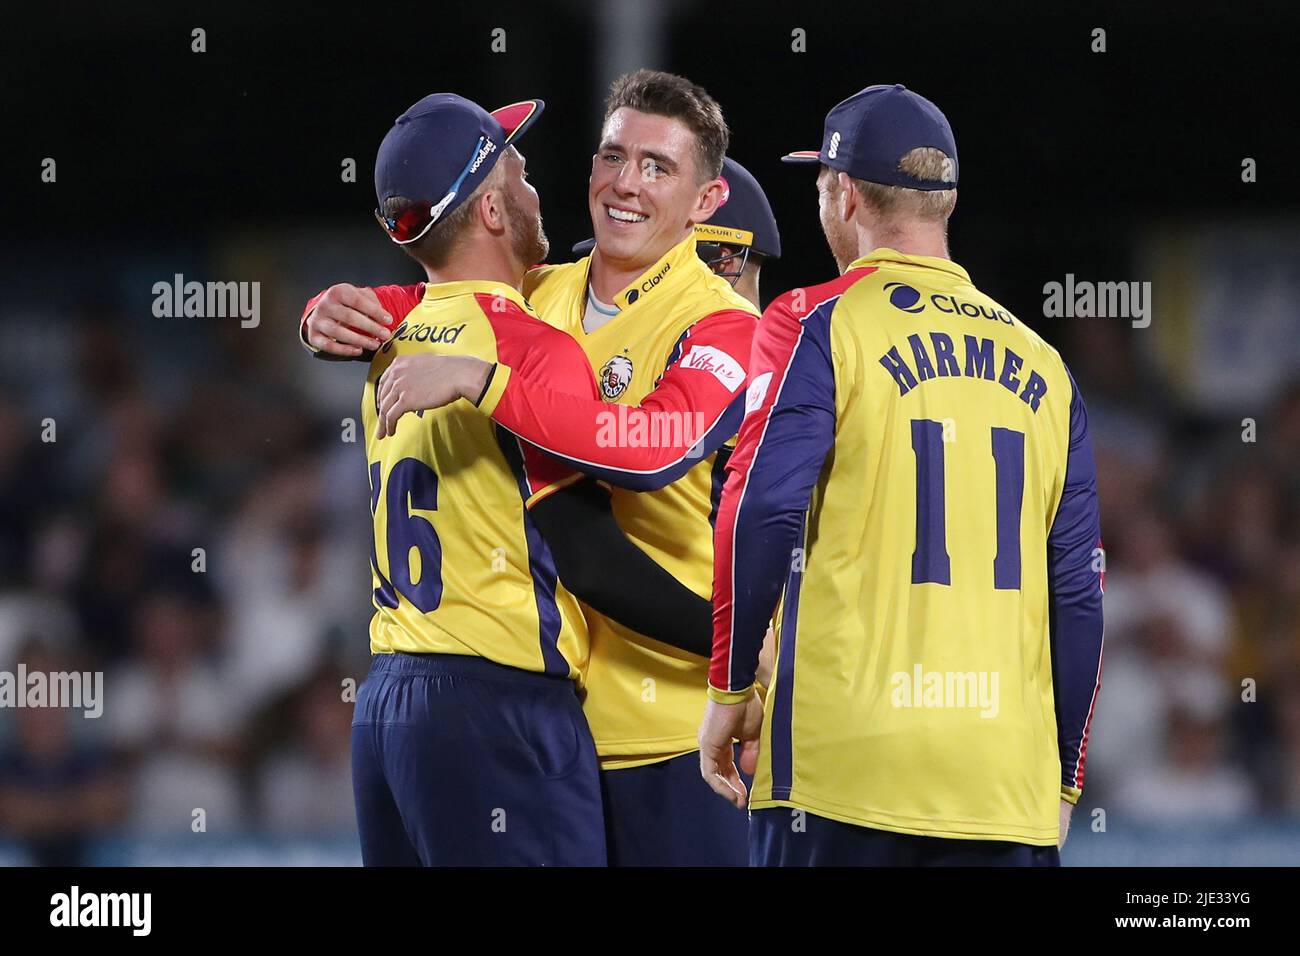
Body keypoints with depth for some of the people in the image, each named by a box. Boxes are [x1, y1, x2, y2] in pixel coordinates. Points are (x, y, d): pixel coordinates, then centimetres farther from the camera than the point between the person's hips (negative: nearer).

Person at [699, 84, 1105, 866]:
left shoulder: (818, 325, 1)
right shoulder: (1040, 363, 14)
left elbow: (761, 511, -11)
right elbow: (1079, 590, 13)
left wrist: (729, 691, -1)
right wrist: (1063, 782, 19)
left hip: (844, 764, -4)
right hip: (1008, 778, 4)